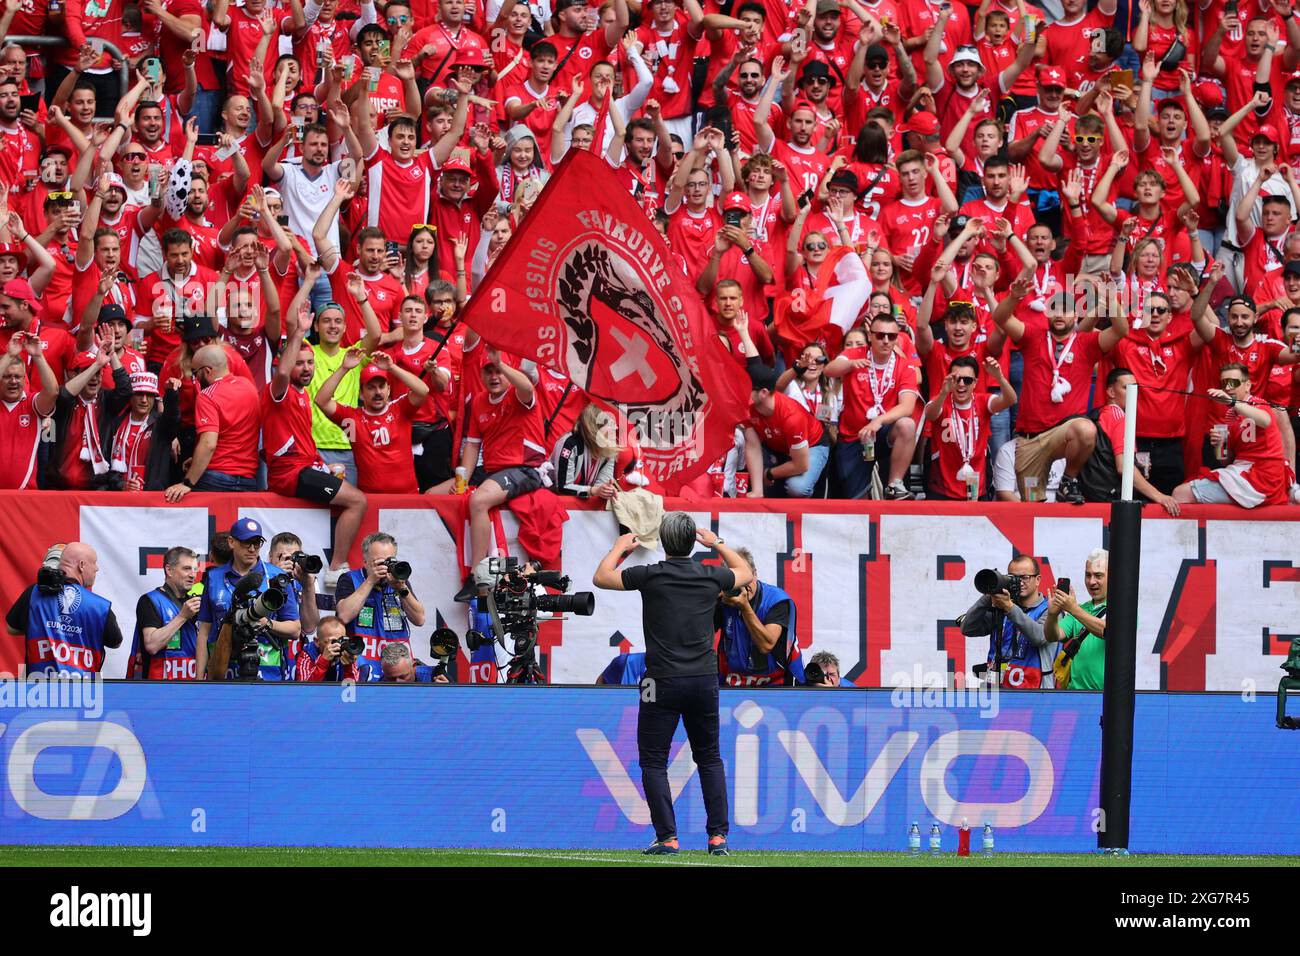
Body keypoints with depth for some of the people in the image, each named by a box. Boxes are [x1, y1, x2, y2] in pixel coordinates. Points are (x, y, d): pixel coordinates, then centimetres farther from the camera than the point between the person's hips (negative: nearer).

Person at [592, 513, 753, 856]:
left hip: (664, 682, -3)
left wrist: (619, 548, 24)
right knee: (709, 758, 14)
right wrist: (717, 544, 37)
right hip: (705, 680, 3)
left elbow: (601, 577, 8)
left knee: (653, 761, 4)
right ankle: (718, 836, 8)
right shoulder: (711, 576, 3)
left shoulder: (651, 576, -6)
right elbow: (746, 573, 26)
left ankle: (667, 837, -5)